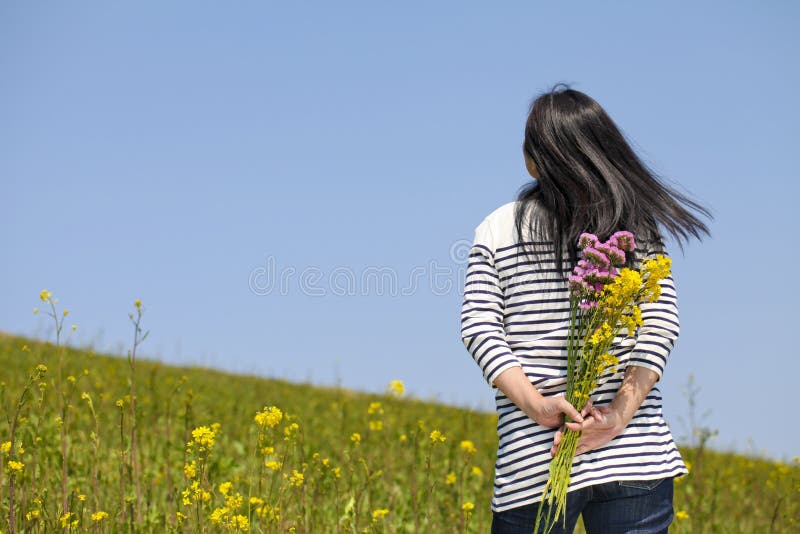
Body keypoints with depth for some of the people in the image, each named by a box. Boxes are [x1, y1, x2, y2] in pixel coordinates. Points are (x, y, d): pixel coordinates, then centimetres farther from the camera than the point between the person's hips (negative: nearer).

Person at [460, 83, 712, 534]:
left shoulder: (496, 229, 8)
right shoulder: (639, 227, 8)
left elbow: (479, 329, -4)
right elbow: (661, 325, -4)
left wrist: (537, 405, -13)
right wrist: (618, 417, -11)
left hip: (531, 459, 0)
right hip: (636, 455, 1)